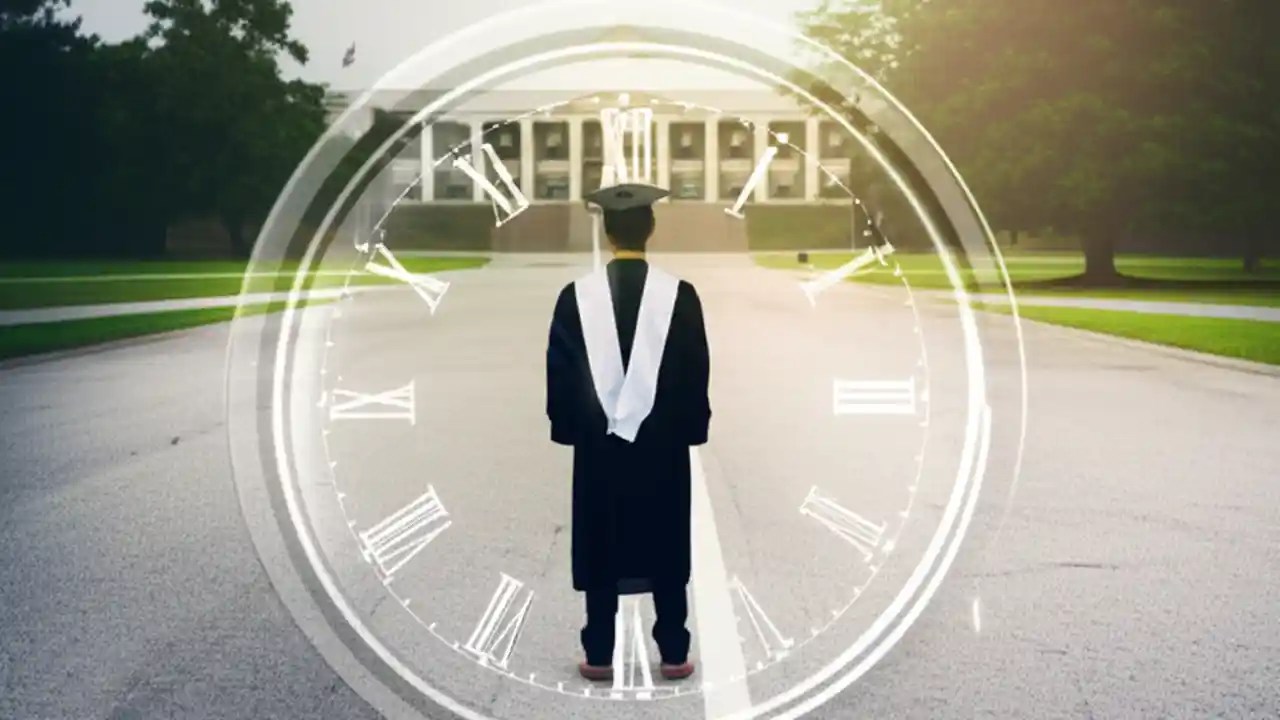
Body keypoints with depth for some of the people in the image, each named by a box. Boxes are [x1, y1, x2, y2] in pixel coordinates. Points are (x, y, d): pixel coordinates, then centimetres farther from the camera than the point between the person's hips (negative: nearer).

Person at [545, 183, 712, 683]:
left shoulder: (576, 296, -7)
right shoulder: (680, 294, -8)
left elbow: (560, 371, -1)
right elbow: (696, 372, -2)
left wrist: (567, 429, 10)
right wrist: (693, 427, 9)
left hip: (599, 439, 0)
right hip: (662, 439, 0)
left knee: (601, 547, 8)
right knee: (665, 547, 9)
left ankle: (598, 655, 12)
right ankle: (673, 654, 13)